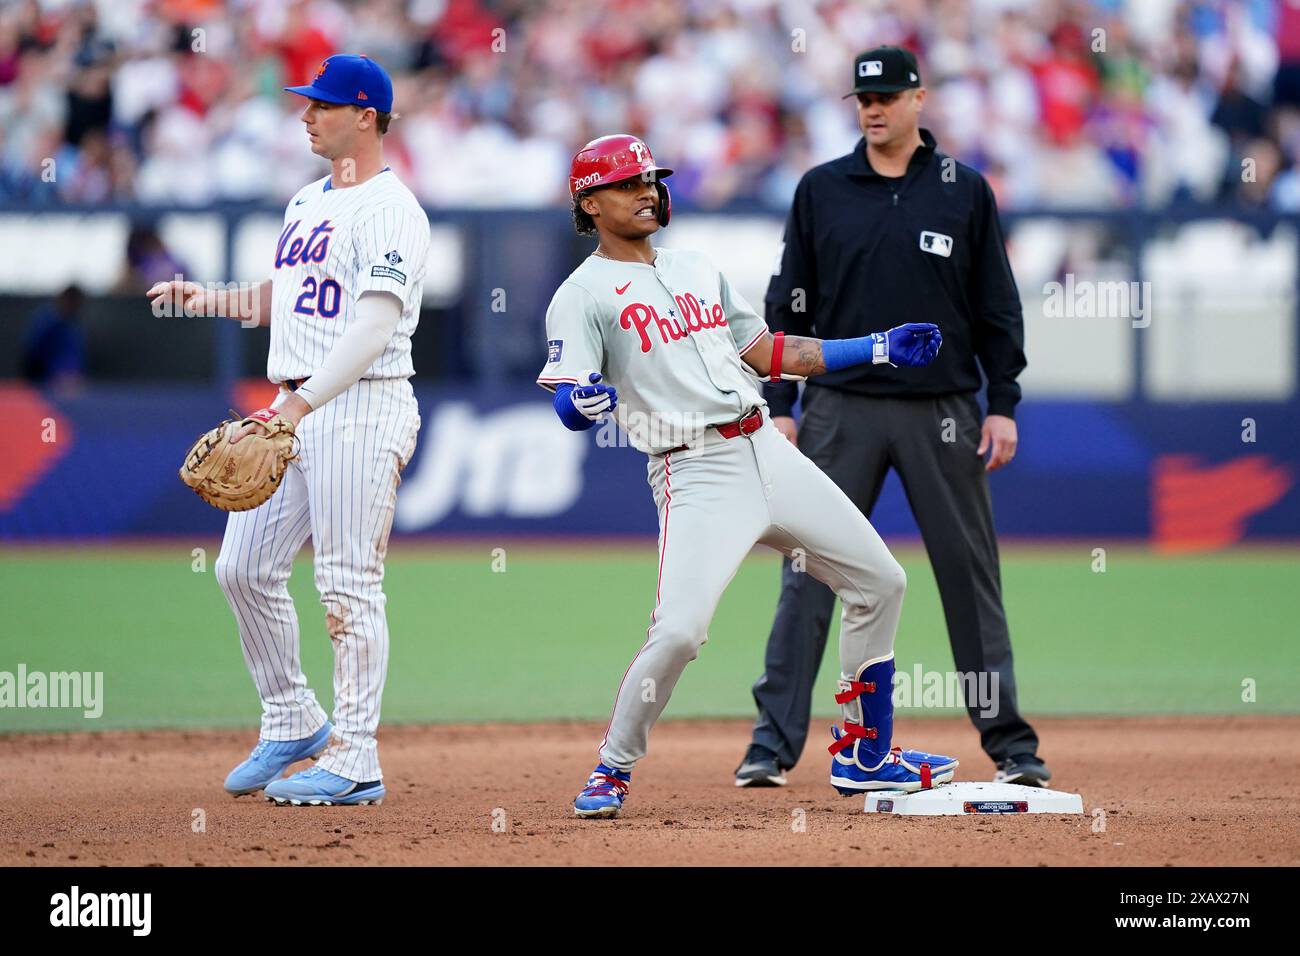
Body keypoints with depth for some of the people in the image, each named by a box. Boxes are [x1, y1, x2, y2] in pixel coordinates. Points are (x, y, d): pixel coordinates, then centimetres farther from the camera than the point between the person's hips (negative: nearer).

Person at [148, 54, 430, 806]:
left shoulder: (389, 210, -11)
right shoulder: (308, 203, 18)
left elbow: (375, 326, -22)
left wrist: (301, 403, -30)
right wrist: (210, 298, 9)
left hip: (361, 410, -9)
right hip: (297, 409, 9)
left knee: (349, 584, -7)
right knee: (245, 569, 8)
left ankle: (355, 761, -3)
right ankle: (293, 722, 23)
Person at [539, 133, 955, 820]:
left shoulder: (697, 271, 19)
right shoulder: (583, 296, -3)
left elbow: (767, 352, 23)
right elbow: (566, 406, -13)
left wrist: (878, 348, 19)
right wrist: (587, 401, -38)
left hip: (768, 453, 7)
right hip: (695, 474, -7)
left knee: (879, 581, 8)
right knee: (679, 631, -22)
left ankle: (864, 755, 21)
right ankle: (613, 770, -1)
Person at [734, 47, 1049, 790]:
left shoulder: (965, 192, 3)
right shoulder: (821, 191, 5)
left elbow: (998, 307, 5)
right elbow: (790, 306, 7)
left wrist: (1004, 403, -2)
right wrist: (780, 406, 1)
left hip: (942, 411, 0)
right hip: (842, 408, 0)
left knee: (971, 574, 3)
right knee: (809, 575, -3)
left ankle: (1011, 744, 9)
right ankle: (775, 742, -1)